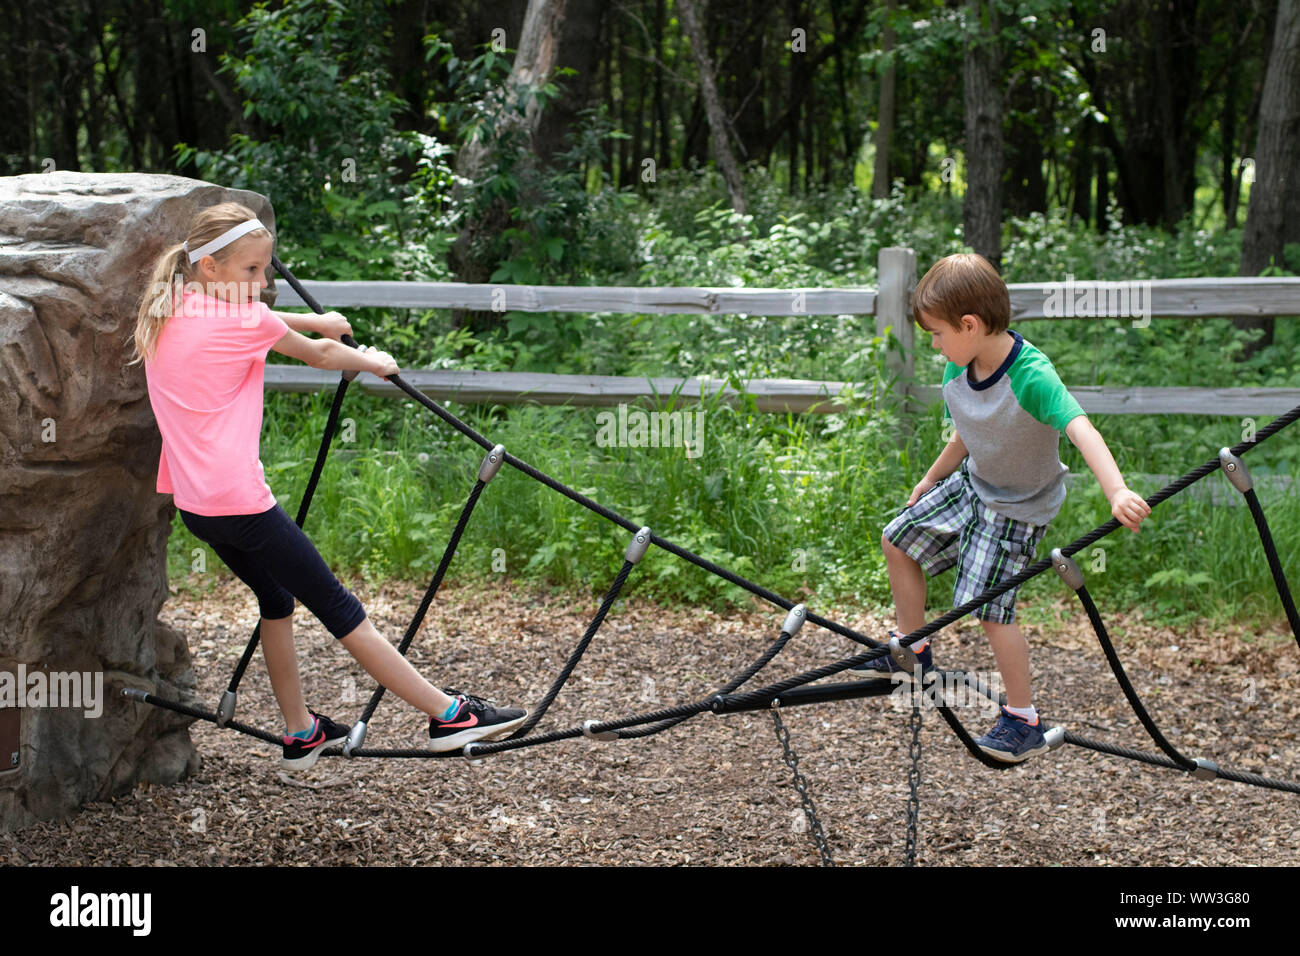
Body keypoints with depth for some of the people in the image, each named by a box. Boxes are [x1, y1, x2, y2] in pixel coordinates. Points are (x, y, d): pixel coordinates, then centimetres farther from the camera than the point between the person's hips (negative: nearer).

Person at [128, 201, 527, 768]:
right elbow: (318, 355, 8)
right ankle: (448, 715, -1)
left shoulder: (168, 314, 12)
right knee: (336, 604, -5)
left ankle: (300, 734, 29)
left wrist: (313, 320, 36)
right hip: (240, 499, -8)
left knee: (274, 596, 23)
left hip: (192, 501, 8)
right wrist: (371, 361, 27)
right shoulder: (246, 321, -9)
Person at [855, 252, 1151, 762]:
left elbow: (1081, 430, -48)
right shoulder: (957, 374, -11)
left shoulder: (1032, 376, -35)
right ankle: (913, 654, 32)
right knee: (898, 540, 15)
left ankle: (1024, 721, 0)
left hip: (1018, 507, -8)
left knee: (991, 608, -14)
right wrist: (931, 479, 24)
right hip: (972, 485, 8)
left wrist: (1117, 492, -63)